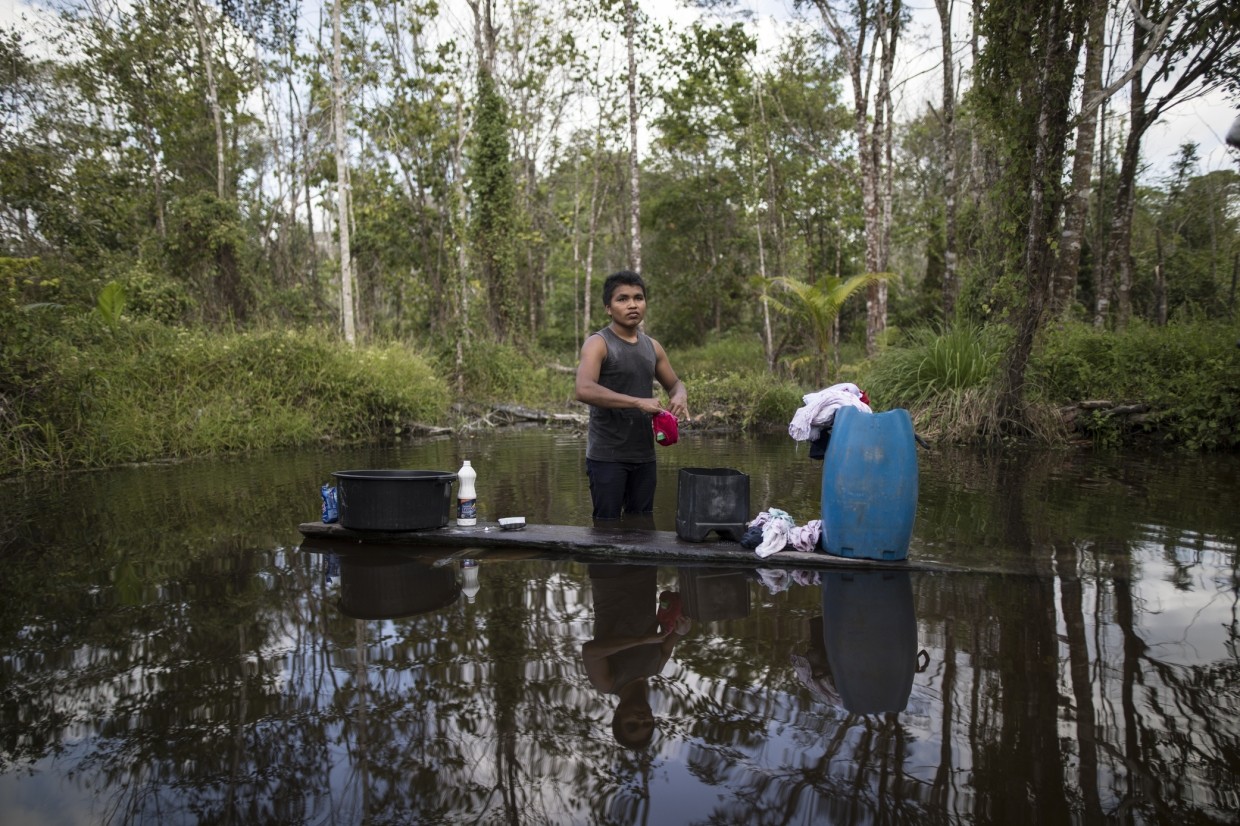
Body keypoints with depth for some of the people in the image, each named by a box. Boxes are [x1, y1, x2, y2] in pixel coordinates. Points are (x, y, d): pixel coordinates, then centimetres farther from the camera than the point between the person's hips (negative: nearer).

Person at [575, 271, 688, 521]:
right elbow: (584, 390, -25)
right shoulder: (598, 344, -9)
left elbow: (675, 383, 24)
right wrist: (638, 402, -29)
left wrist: (679, 396, -2)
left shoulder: (652, 347, 10)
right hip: (607, 456, -6)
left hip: (644, 454, 6)